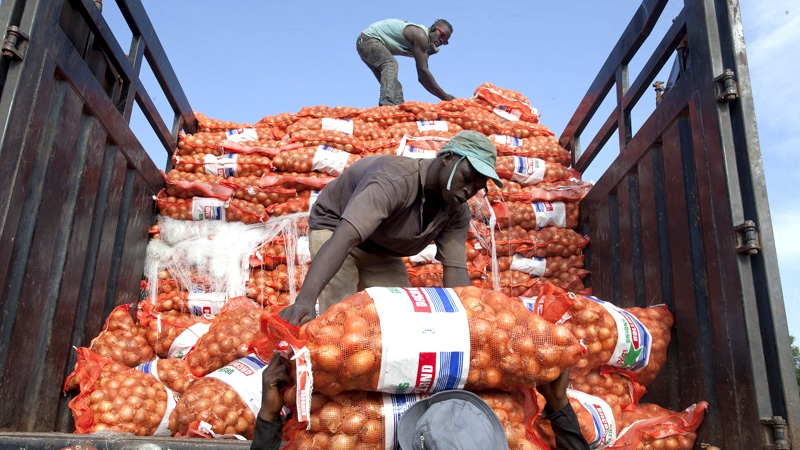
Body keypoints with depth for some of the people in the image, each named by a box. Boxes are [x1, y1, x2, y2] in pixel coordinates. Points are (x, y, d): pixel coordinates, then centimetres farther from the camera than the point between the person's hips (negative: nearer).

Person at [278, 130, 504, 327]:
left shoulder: (458, 213, -15)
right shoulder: (394, 181, -39)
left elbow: (456, 271, -21)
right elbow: (342, 239, -51)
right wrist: (305, 300, -64)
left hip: (381, 255, 7)